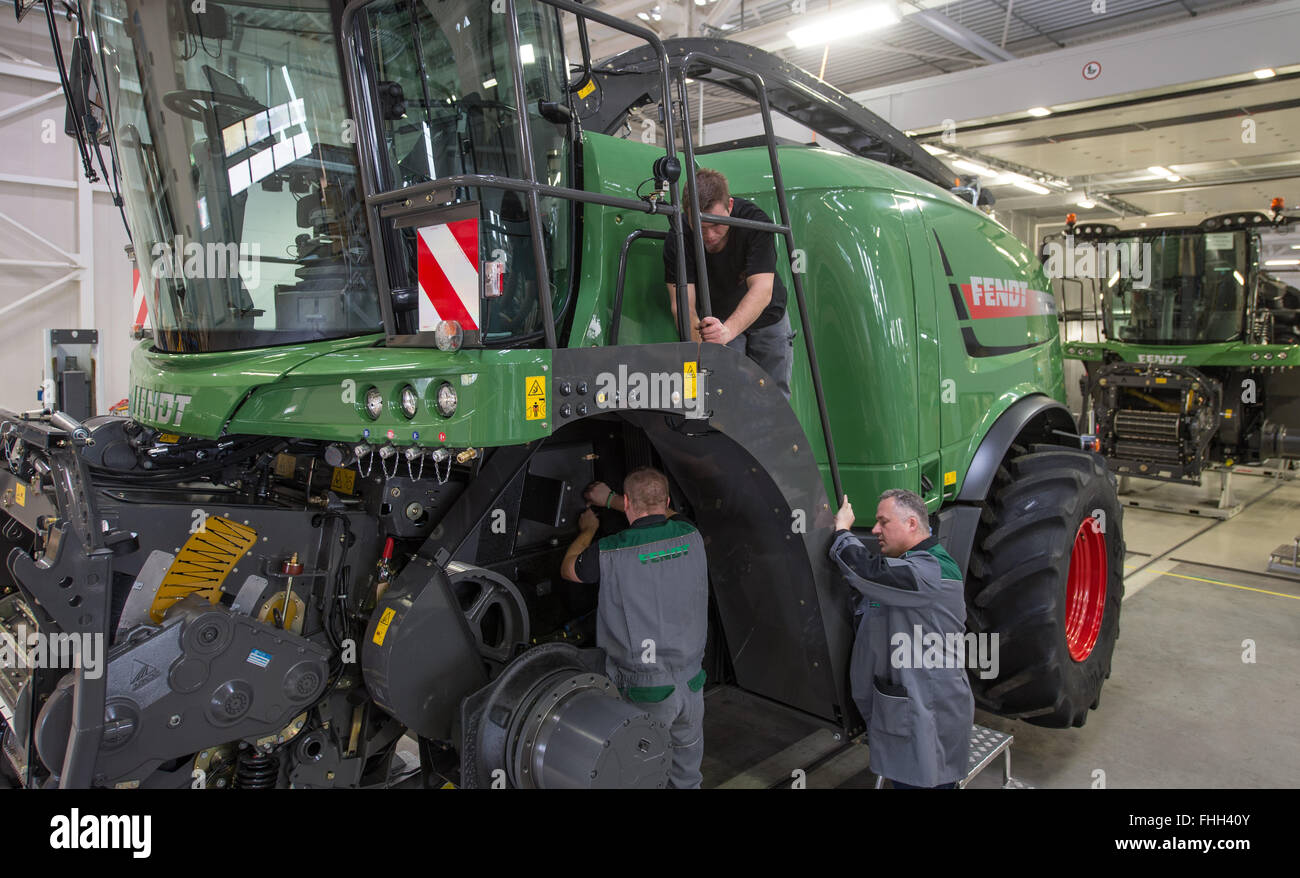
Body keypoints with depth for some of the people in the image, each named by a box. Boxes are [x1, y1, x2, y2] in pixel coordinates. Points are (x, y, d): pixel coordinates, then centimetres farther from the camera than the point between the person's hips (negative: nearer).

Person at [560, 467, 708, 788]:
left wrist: (588, 529, 24)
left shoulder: (611, 552, -17)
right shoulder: (690, 536, -5)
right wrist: (609, 500, 32)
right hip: (691, 682, 4)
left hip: (645, 691, -4)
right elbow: (664, 516, 21)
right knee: (687, 752, 29)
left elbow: (568, 569, 6)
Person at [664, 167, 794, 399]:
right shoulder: (678, 239, -25)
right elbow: (682, 303, -29)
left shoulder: (755, 222, -29)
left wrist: (729, 329, -56)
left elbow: (762, 291, -38)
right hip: (719, 320, 0)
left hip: (768, 320, 0)